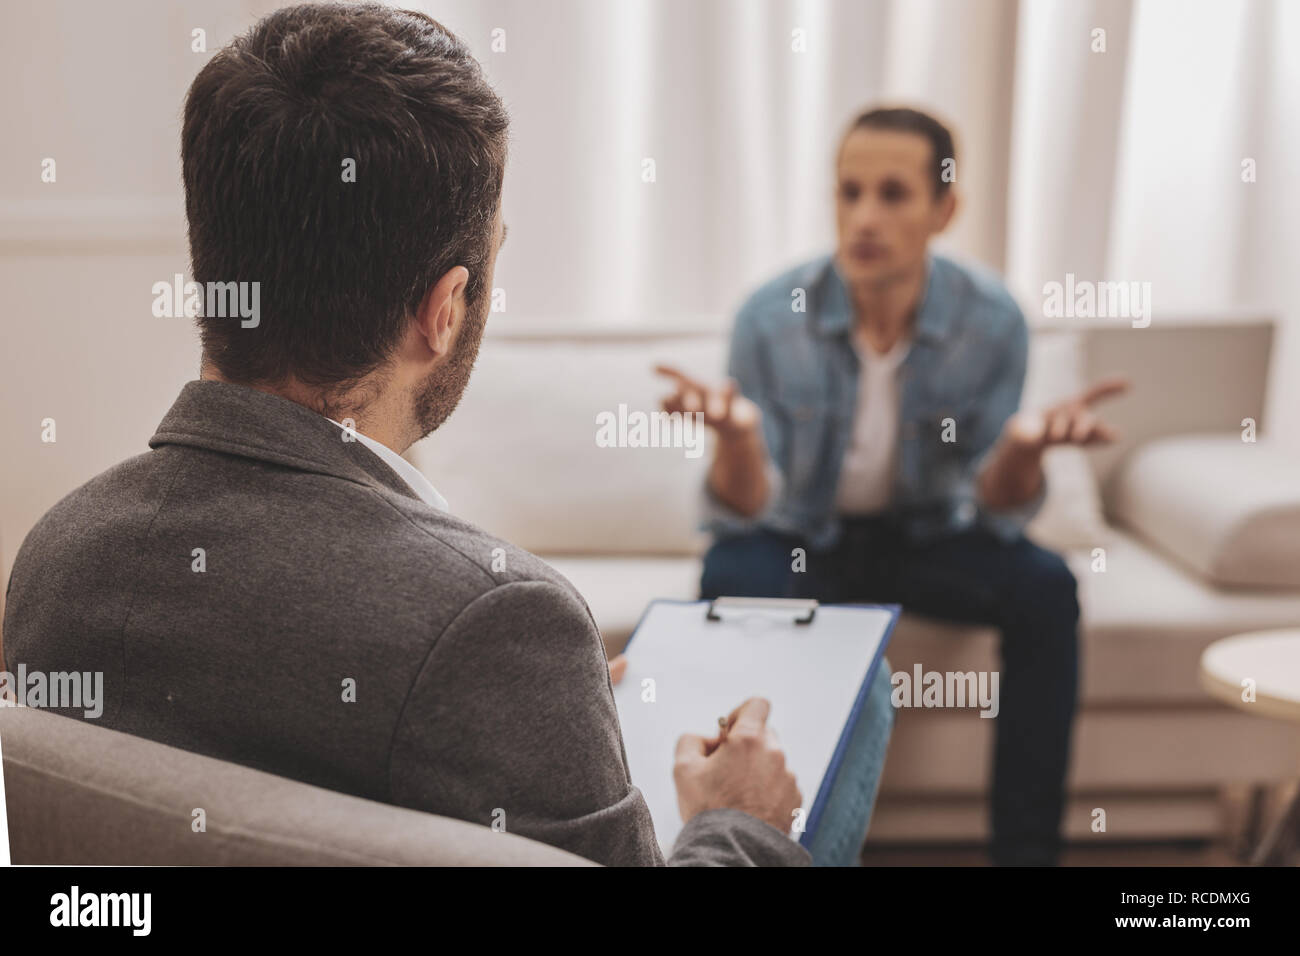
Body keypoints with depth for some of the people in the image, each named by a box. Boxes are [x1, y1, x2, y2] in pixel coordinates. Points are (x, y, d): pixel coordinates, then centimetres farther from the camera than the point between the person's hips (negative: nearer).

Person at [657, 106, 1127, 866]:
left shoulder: (991, 320, -17)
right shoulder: (771, 317, -20)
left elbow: (997, 514, -14)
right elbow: (745, 514, -22)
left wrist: (1023, 448, -37)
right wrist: (737, 435, -44)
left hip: (929, 536, 1)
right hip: (802, 536, -1)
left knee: (1045, 588, -24)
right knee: (732, 578, -31)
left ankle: (1027, 849, -13)